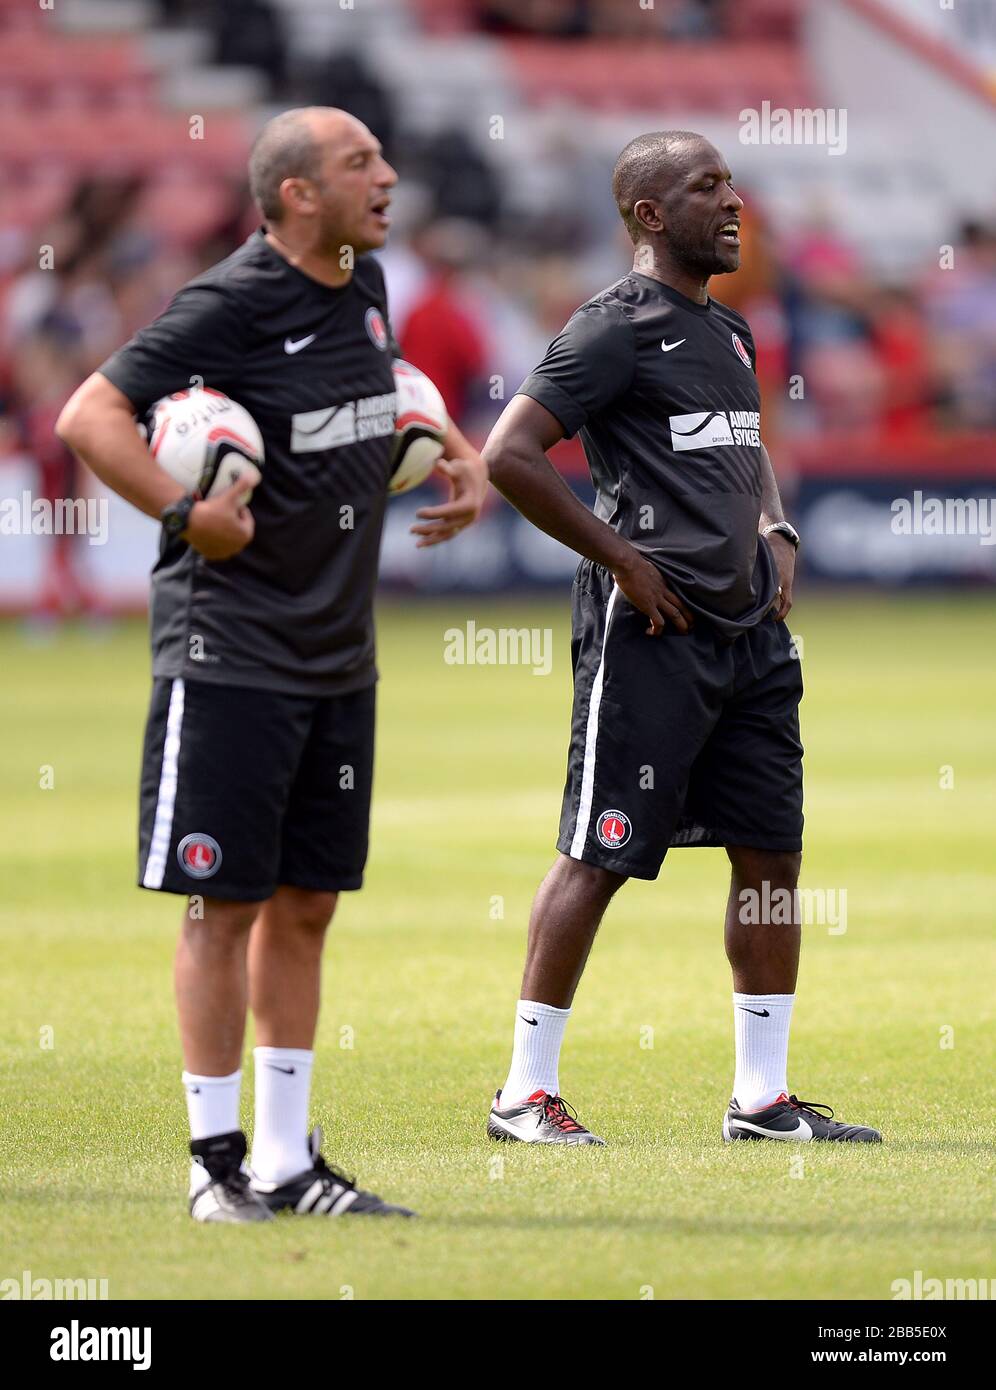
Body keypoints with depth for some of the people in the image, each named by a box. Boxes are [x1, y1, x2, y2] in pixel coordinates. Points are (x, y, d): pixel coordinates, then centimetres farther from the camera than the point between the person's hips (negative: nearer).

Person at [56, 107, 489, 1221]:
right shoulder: (230, 304, -15)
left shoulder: (364, 287, 9)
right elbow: (89, 417, -18)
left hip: (339, 659, 8)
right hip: (230, 655, -8)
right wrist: (184, 513, -26)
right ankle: (216, 1160, 5)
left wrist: (459, 457, 20)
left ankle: (288, 1160, 17)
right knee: (227, 902, -3)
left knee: (306, 906, 10)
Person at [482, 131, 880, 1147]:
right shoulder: (617, 328, -9)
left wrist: (775, 533, 16)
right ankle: (526, 1091, 2)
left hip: (750, 627, 8)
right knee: (599, 856, -5)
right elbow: (509, 455, -16)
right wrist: (621, 557, -15)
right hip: (650, 632, -8)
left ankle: (762, 1094, 15)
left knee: (772, 853, 7)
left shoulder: (729, 332, 18)